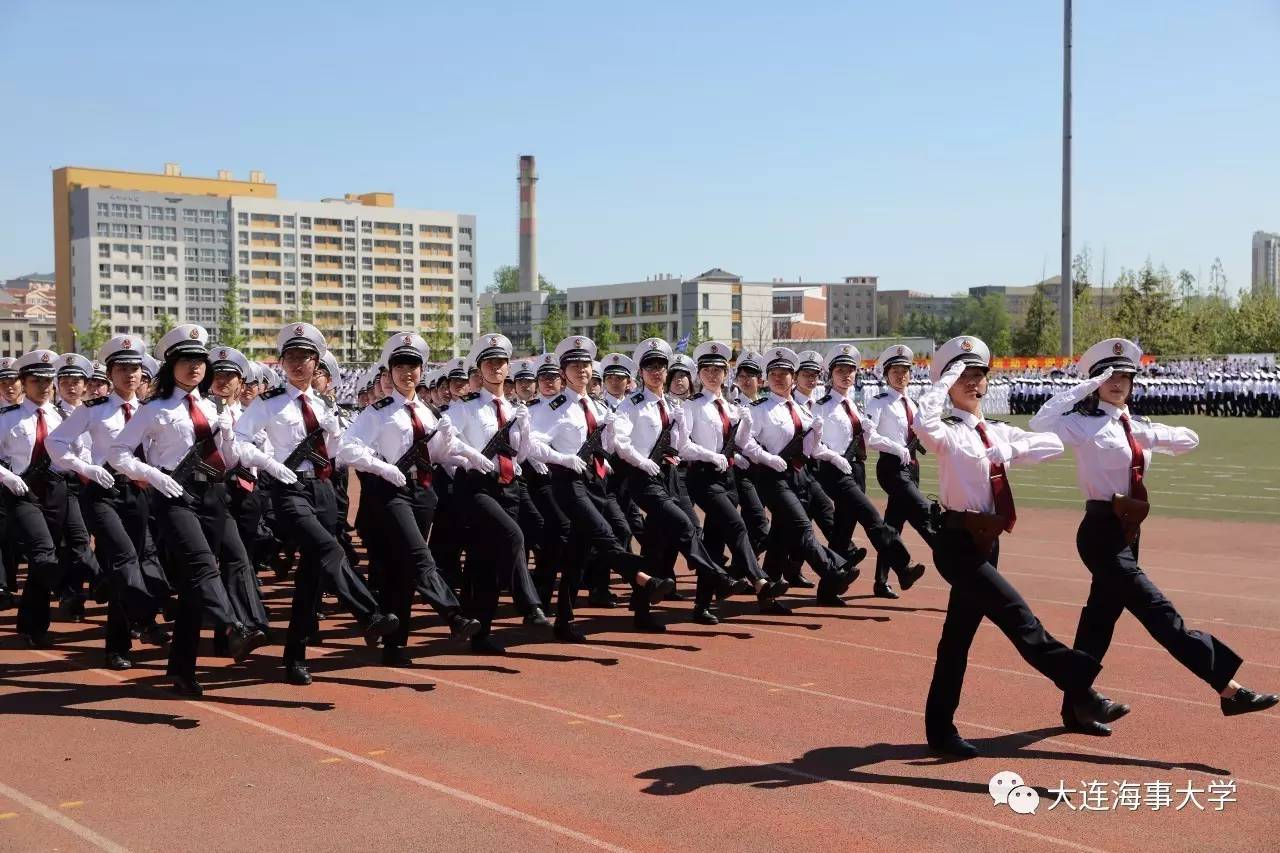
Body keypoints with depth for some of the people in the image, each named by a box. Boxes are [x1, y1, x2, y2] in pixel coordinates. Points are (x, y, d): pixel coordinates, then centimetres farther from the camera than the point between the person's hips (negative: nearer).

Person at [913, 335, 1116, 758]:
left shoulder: (998, 432, 11)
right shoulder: (947, 434, -10)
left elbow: (1052, 444, 4)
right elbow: (922, 423, -34)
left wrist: (1010, 450, -13)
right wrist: (945, 379, -22)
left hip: (986, 542, 8)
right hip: (957, 544, -8)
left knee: (959, 634, 12)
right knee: (1019, 617, -14)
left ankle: (940, 730, 20)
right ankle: (1081, 694, -9)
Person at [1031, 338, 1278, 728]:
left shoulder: (1136, 427, 14)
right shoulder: (1084, 423, -8)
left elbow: (1187, 440, 22)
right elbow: (1040, 424, -26)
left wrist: (1152, 436, 3)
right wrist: (1083, 388, -20)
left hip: (1127, 534, 9)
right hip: (1101, 534, -9)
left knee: (1099, 622, 13)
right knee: (1162, 615, -9)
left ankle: (1076, 709, 22)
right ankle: (1229, 689, -8)